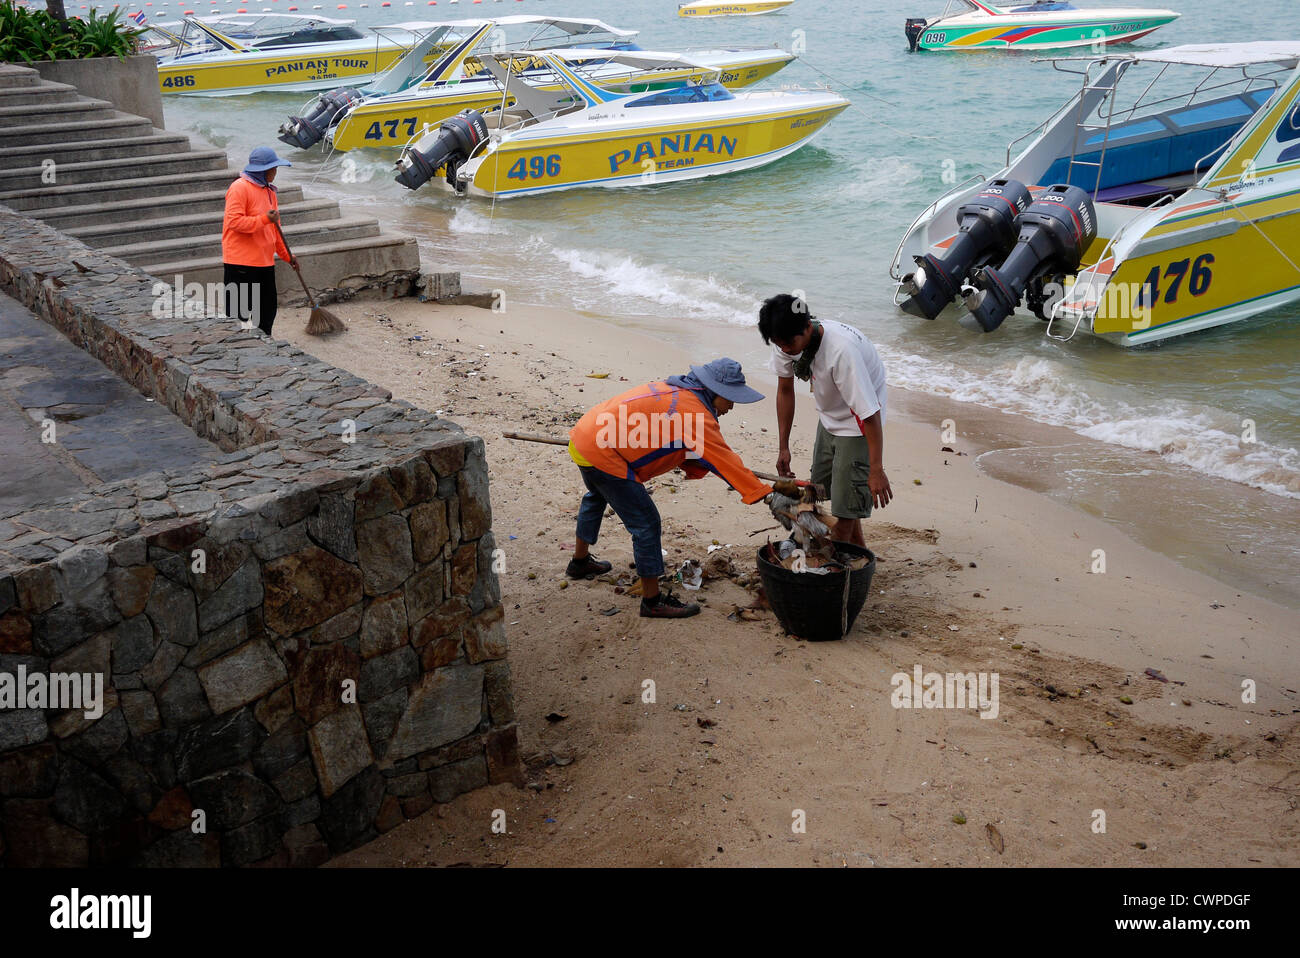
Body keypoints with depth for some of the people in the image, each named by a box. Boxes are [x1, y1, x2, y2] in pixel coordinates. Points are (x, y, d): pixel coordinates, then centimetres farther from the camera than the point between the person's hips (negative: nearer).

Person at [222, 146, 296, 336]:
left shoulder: (268, 191, 16)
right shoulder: (239, 188, -11)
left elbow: (274, 229, 23)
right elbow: (234, 221, -20)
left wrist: (286, 255, 21)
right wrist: (264, 219, -24)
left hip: (265, 261, 8)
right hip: (241, 262, -8)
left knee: (268, 308, 13)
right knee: (240, 311, -5)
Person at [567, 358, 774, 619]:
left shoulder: (676, 390, 10)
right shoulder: (693, 411, -19)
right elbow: (724, 460, -19)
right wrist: (766, 494, -17)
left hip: (583, 435, 11)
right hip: (602, 455, -11)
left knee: (597, 497, 35)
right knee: (646, 522, -5)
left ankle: (580, 562, 58)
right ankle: (652, 601, 4)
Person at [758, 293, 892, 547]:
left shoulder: (841, 350, -39)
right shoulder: (785, 340, -18)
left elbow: (870, 412, -35)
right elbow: (785, 390, -1)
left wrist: (876, 470, -33)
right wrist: (783, 447, 0)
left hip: (856, 423, -8)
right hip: (829, 418, 8)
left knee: (845, 498, -8)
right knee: (822, 485, 19)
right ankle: (858, 549, 37)